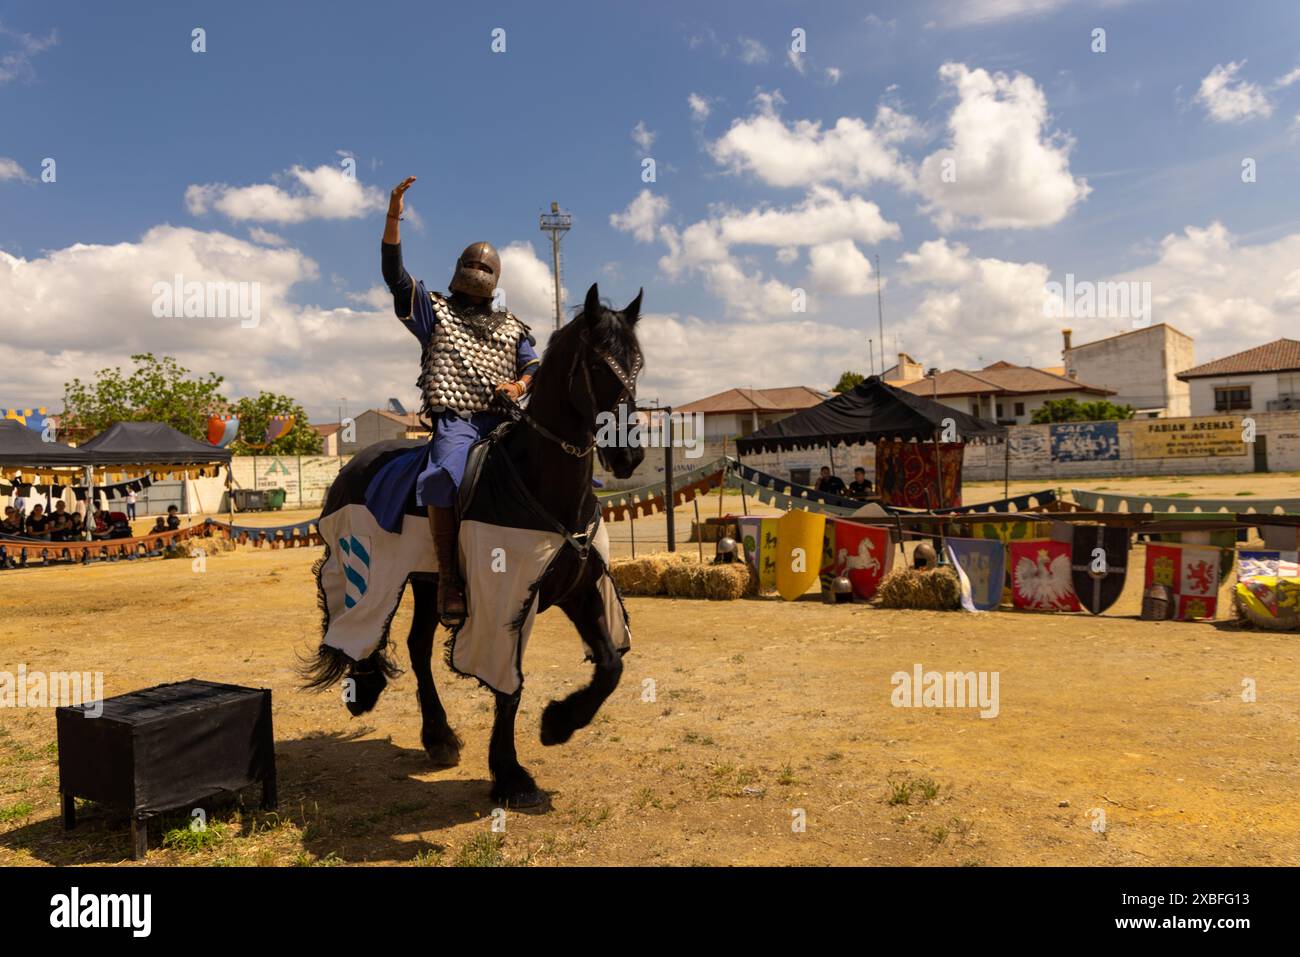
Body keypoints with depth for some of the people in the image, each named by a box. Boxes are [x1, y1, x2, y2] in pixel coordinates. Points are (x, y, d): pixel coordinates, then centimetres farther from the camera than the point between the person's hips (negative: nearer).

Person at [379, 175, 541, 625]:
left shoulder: (511, 327, 26)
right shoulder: (435, 311, 18)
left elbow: (537, 367, 19)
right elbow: (394, 275, 6)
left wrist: (520, 385, -5)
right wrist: (394, 217, -2)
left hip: (501, 422, 4)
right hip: (454, 421, -4)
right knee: (445, 477, -32)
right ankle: (448, 577, -26)